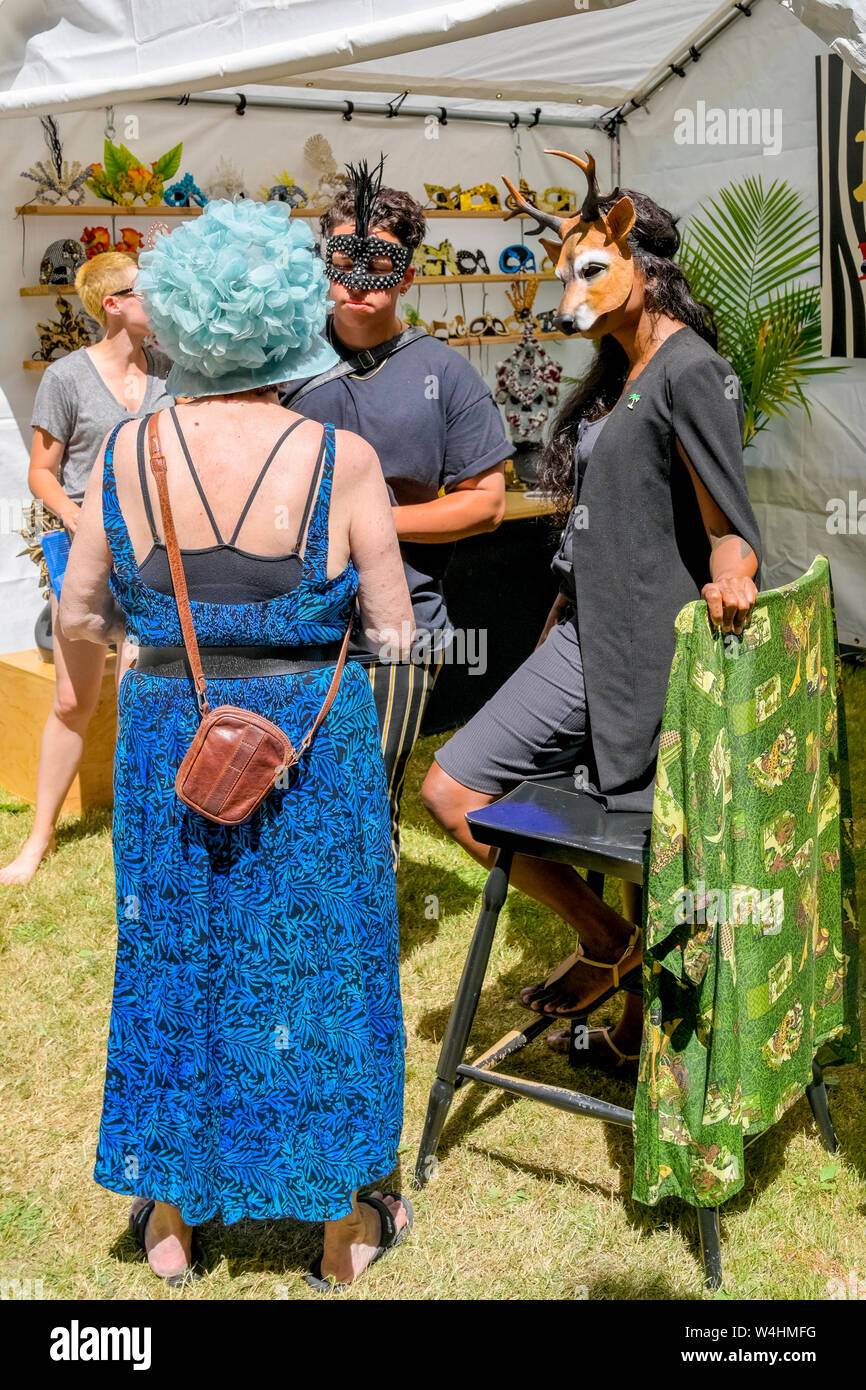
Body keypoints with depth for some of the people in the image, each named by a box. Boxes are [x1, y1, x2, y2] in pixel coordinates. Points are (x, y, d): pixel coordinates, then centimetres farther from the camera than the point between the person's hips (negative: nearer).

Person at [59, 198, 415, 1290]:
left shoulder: (126, 454, -6)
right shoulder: (341, 460, -13)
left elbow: (79, 619, 1)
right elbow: (394, 629, -8)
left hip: (167, 740, 2)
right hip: (316, 750, -2)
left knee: (172, 962, 18)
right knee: (315, 964, 13)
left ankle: (168, 1221, 33)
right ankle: (342, 1227, 30)